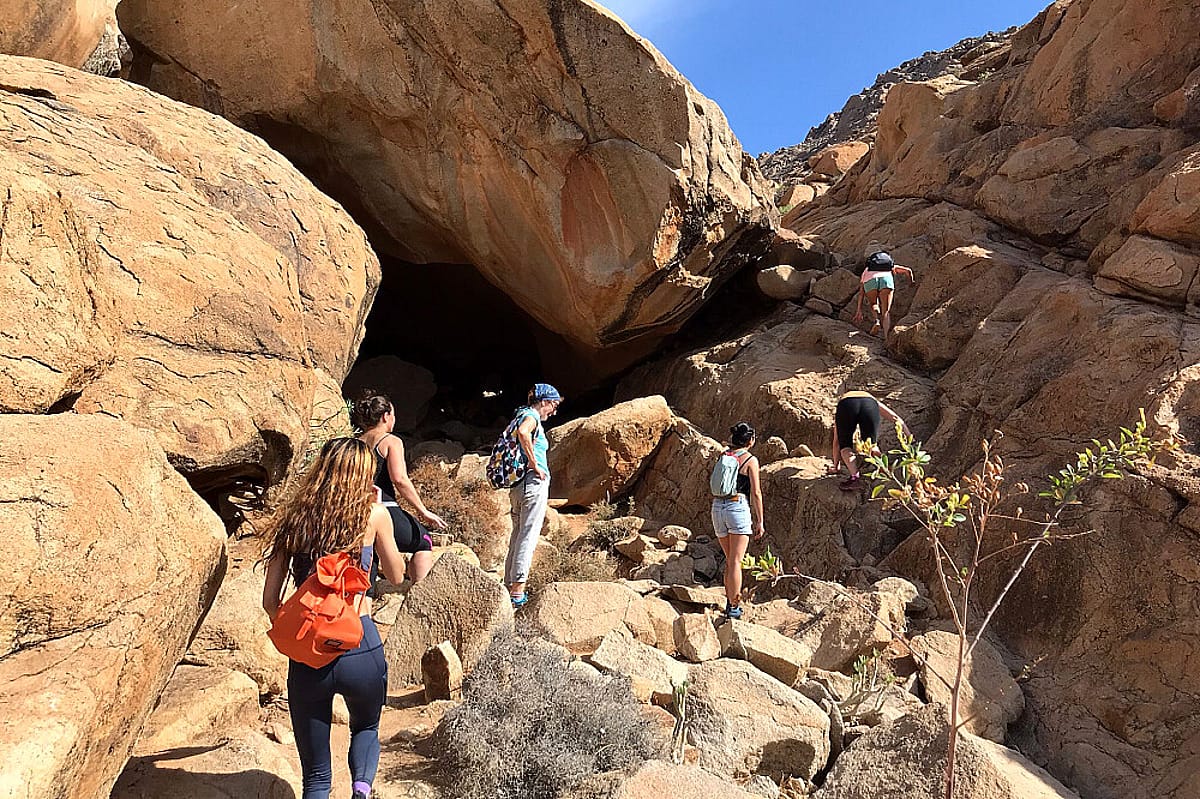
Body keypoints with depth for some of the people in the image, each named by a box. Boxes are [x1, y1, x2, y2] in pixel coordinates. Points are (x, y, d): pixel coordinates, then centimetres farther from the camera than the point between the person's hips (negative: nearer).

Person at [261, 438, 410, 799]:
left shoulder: (294, 518, 5)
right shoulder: (373, 513, -1)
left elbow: (270, 600, 6)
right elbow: (396, 575, 15)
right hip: (360, 646, -1)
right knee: (366, 728, 30)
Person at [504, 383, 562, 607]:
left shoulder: (523, 415, 21)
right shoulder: (531, 416, -7)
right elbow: (523, 432, -31)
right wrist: (534, 464, -23)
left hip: (518, 486, 10)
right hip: (533, 483, -10)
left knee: (517, 537, 13)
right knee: (528, 537, -9)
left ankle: (510, 587, 17)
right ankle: (517, 591, -11)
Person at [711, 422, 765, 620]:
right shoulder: (750, 460, -2)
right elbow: (756, 493, -4)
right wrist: (760, 522, 1)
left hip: (718, 507, 5)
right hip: (738, 507, -5)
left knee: (729, 559, 16)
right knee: (736, 561, -3)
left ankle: (729, 602, 20)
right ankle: (734, 607, -1)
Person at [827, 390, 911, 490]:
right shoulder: (870, 397, 46)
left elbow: (836, 441, 44)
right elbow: (895, 418, 34)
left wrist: (836, 465, 50)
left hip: (846, 404, -1)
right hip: (869, 404, 1)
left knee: (845, 445, 13)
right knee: (871, 444, 18)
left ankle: (855, 475, -8)